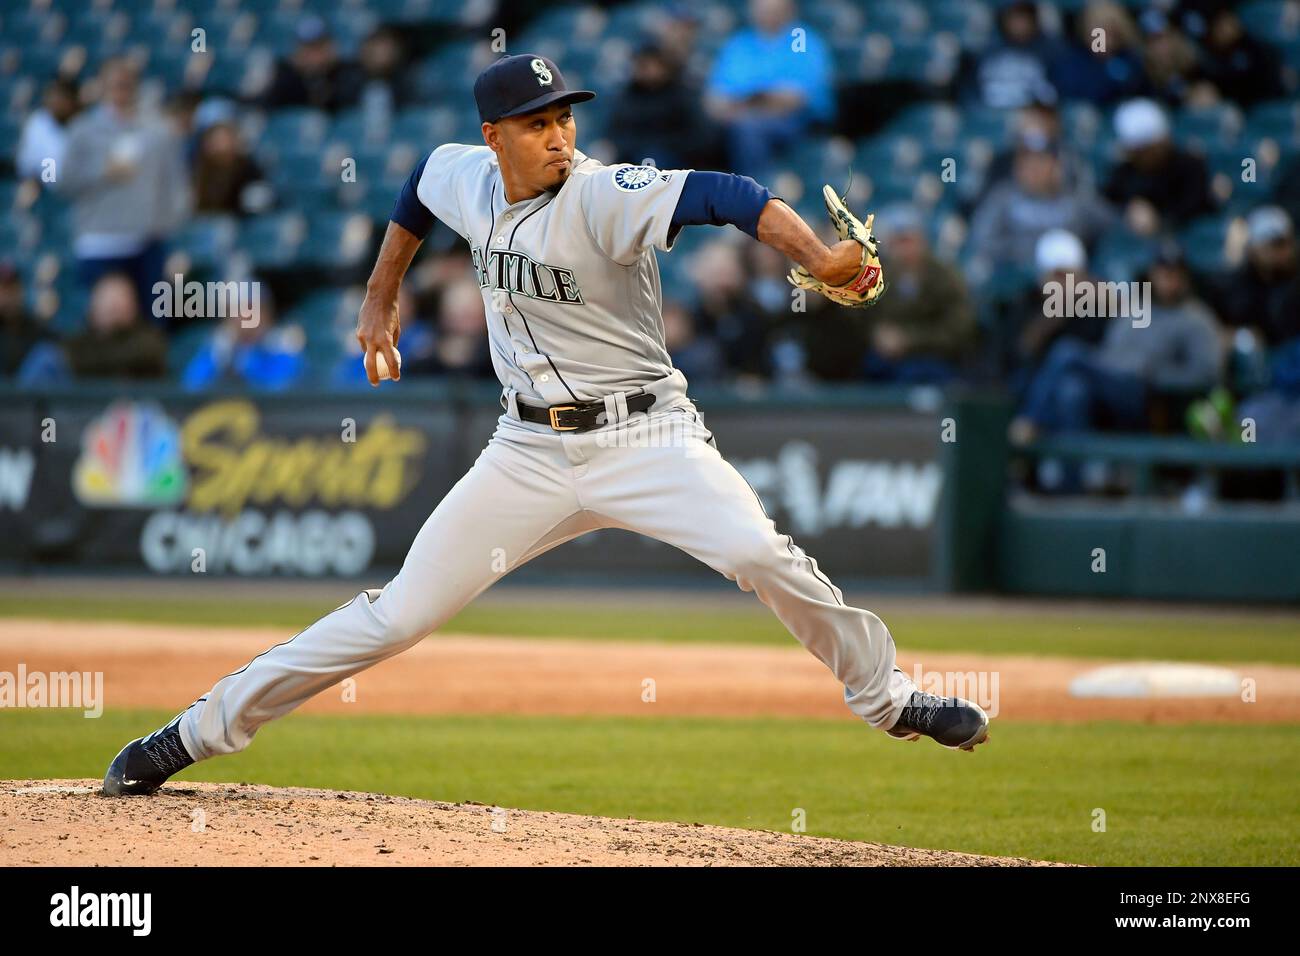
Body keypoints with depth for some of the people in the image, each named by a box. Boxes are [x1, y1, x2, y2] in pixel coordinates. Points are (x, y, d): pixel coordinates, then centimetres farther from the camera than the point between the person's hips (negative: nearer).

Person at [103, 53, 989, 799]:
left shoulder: (603, 196, -20)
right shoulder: (464, 176, -2)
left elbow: (722, 195, -36)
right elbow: (420, 187, 24)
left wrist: (818, 255, -52)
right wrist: (380, 302, 27)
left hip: (643, 436, -4)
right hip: (531, 453, 4)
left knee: (757, 553, -28)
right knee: (401, 613, -1)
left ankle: (887, 697, -6)